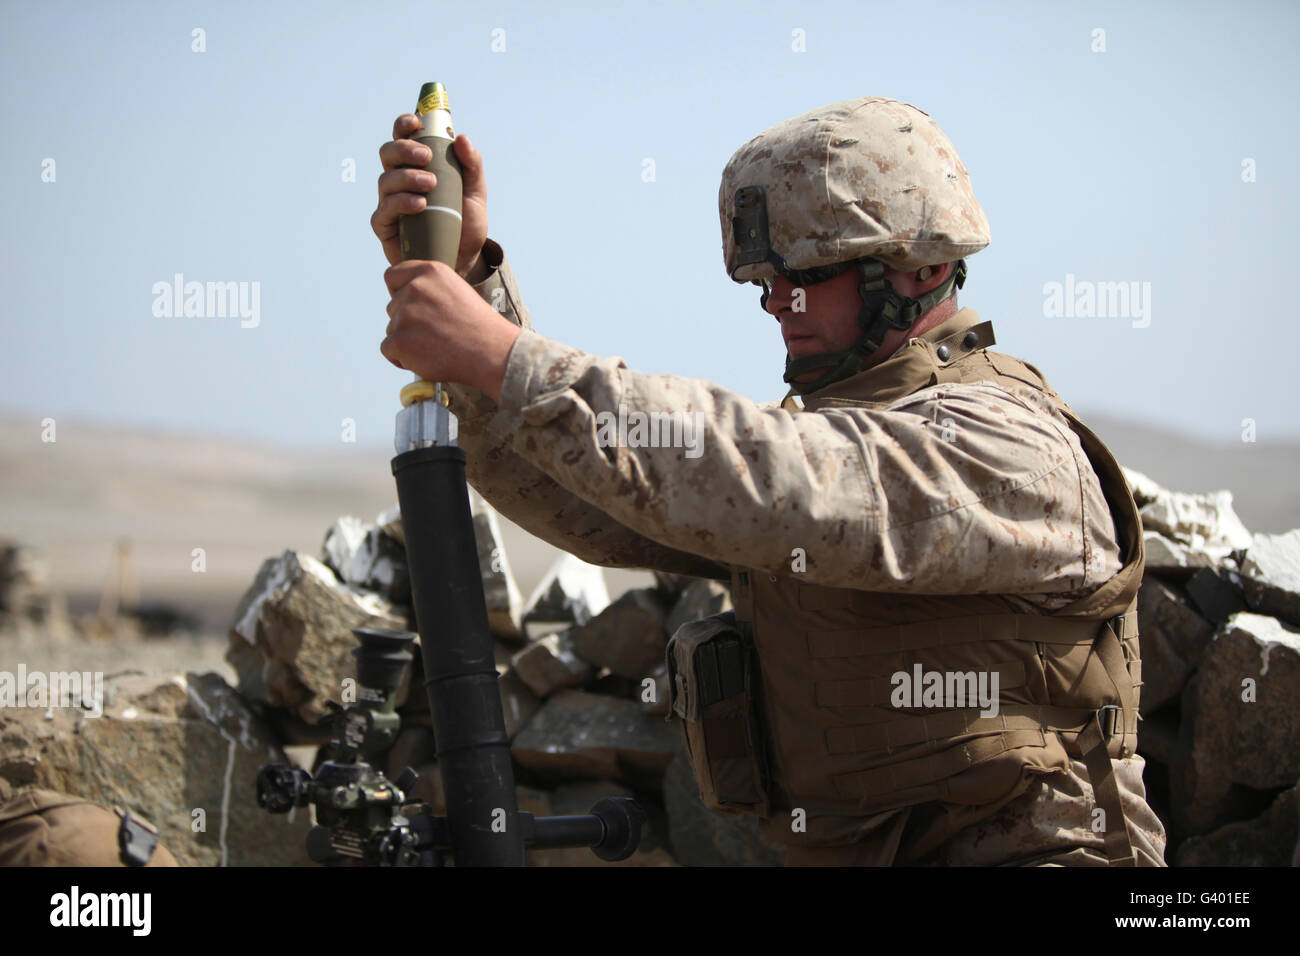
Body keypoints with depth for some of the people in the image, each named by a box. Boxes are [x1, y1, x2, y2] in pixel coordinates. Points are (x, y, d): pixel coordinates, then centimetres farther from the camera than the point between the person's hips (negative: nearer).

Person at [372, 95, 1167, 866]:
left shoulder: (1007, 448, -11)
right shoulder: (810, 438, 14)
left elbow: (779, 494, -27)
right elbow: (582, 502, 4)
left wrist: (505, 359, -27)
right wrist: (466, 275, -6)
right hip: (833, 851, 6)